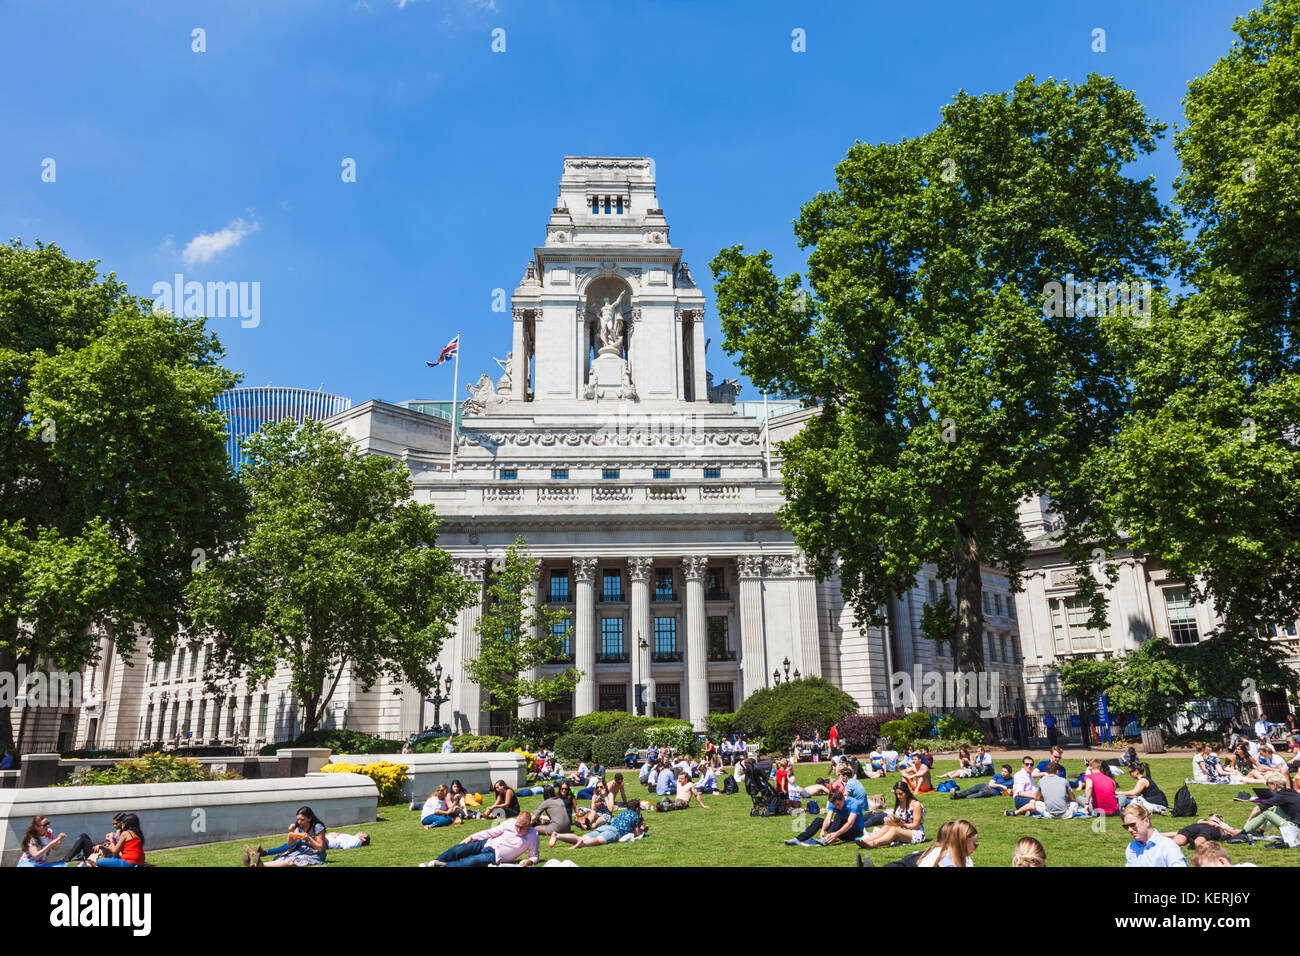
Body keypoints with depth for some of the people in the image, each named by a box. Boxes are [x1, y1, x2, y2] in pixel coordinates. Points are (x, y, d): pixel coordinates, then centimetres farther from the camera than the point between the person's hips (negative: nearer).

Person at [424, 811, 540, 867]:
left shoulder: (532, 836, -8)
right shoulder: (511, 823, 0)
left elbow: (534, 857, 1)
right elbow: (491, 832, 6)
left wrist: (528, 861, -22)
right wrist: (472, 837, 2)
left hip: (495, 856, -4)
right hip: (487, 844, 4)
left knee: (474, 861, -33)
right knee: (458, 849, -16)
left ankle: (443, 865, -30)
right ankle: (434, 863, -4)